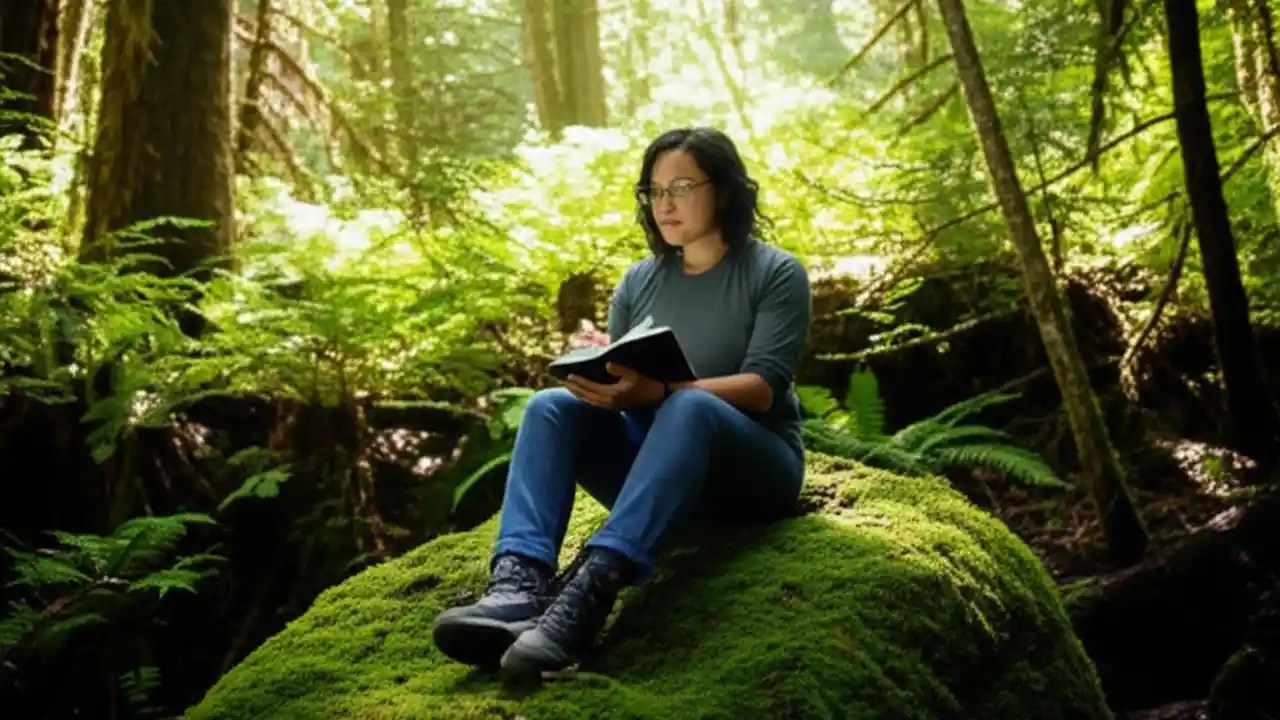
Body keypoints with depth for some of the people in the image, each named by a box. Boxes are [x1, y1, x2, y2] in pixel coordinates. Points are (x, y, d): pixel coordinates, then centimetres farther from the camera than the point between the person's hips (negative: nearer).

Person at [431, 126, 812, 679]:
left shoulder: (776, 273, -3)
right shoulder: (639, 282, 11)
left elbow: (763, 387, -16)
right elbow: (623, 382, 8)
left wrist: (658, 391, -31)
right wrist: (598, 383, -18)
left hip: (754, 466, -4)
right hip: (655, 461, 5)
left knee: (688, 407, -37)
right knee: (550, 406, -22)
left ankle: (592, 590, -57)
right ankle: (518, 586, -46)